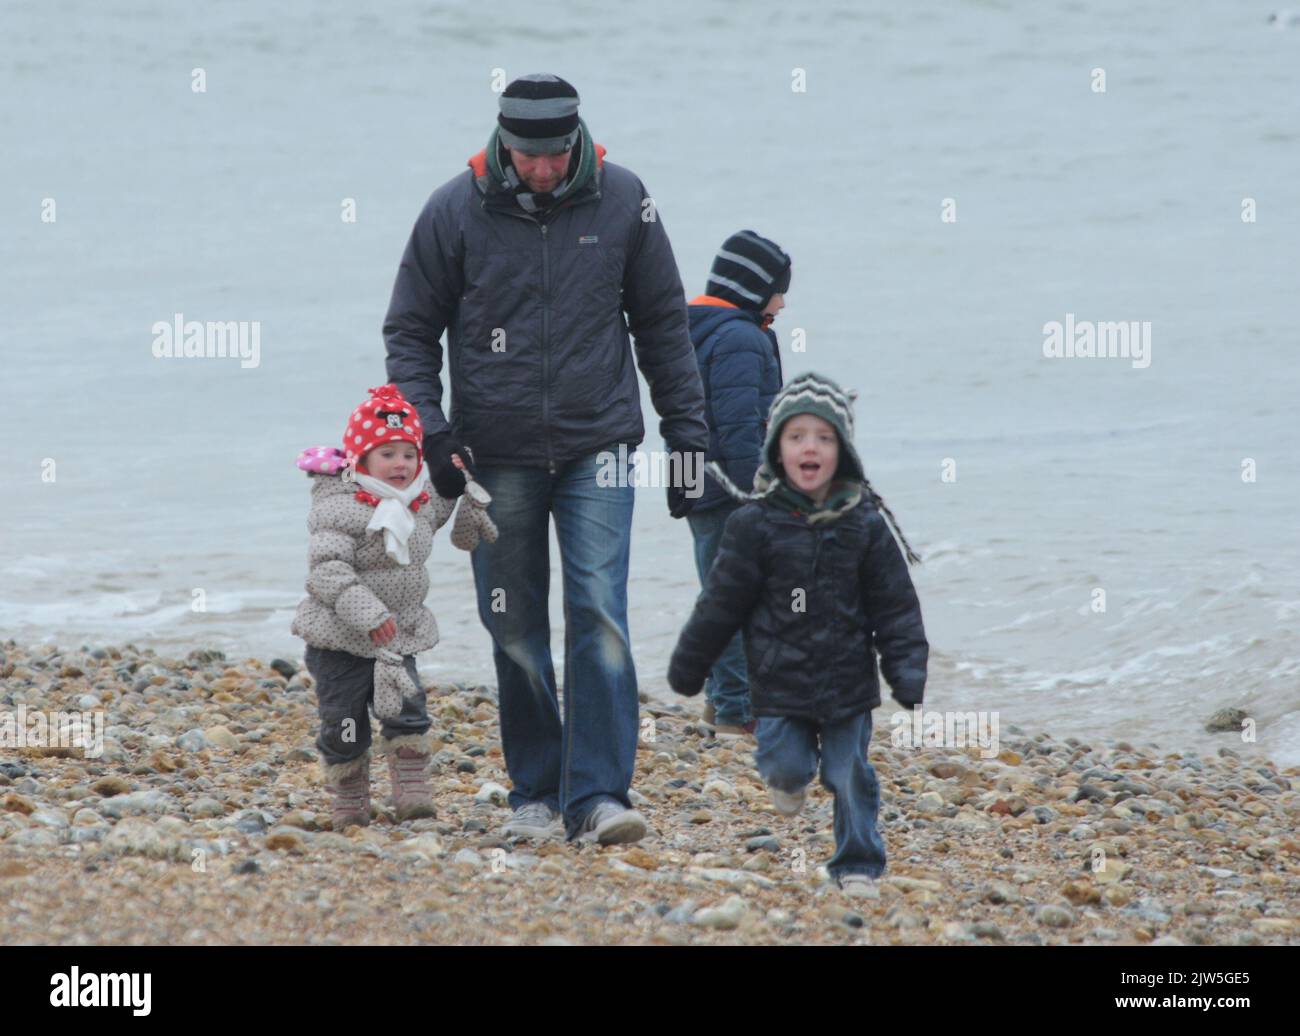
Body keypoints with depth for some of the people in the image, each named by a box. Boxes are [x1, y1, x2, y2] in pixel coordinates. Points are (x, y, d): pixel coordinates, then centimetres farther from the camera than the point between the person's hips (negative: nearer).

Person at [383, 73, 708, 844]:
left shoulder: (622, 202, -2)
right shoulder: (456, 212, -4)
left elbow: (664, 324, 8)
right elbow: (411, 331, 4)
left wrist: (687, 435, 7)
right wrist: (431, 431, -9)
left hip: (598, 447, -1)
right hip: (497, 455, 1)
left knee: (600, 616, -12)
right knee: (516, 634, 6)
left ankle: (598, 795, -12)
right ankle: (536, 794, 18)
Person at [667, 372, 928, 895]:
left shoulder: (864, 523, -2)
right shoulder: (756, 523, -6)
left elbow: (895, 606, 2)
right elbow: (721, 602, 0)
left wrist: (909, 671, -5)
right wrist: (687, 668, 6)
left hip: (848, 682, 1)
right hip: (780, 681, -1)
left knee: (851, 776, 4)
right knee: (788, 764, -4)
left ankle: (858, 864, 21)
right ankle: (787, 776, 33)